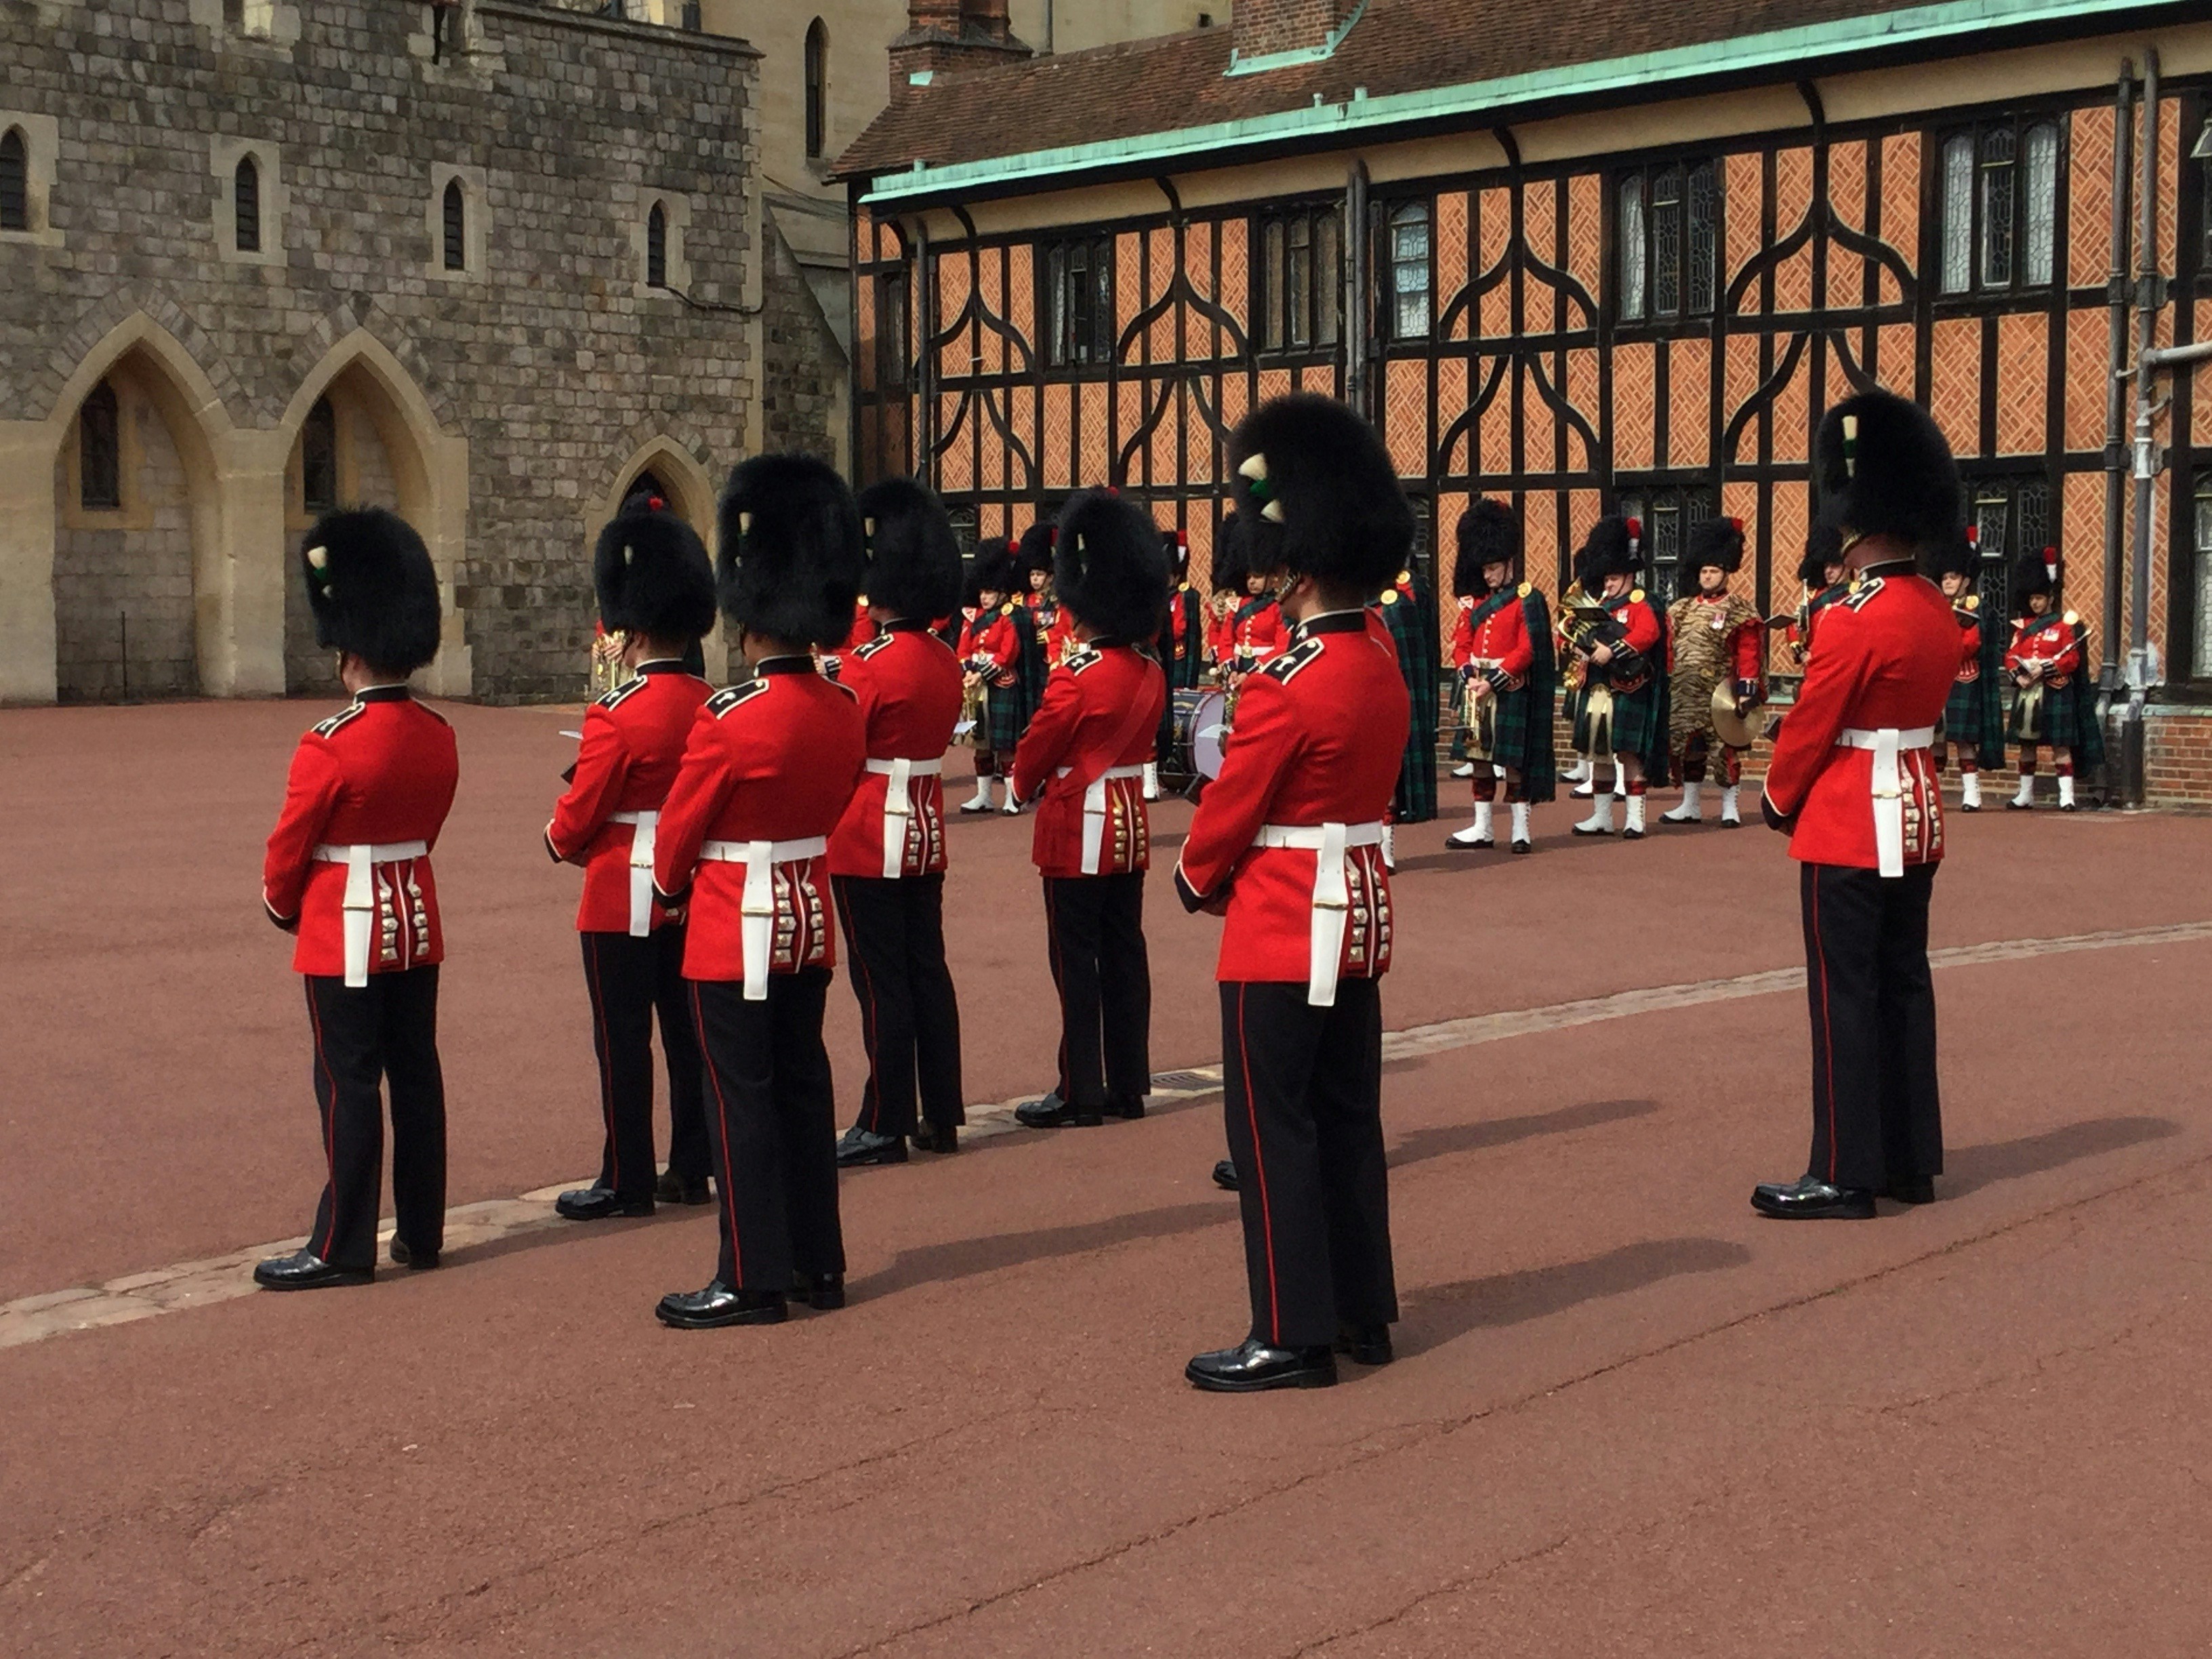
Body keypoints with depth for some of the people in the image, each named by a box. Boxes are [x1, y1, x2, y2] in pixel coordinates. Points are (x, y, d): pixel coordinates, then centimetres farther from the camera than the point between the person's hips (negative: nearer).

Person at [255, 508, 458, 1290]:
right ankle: (421, 1232, 19)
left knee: (349, 1086, -1)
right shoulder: (439, 738, 1)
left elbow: (288, 850, -10)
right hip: (417, 924, 7)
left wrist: (283, 909, 9)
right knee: (416, 1073, 11)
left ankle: (342, 1248, 6)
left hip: (346, 935, -7)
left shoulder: (330, 746, -19)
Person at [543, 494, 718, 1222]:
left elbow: (576, 818, -12)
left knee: (622, 1039, 1)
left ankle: (626, 1181, 8)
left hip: (624, 900, -7)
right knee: (687, 1031, 12)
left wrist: (560, 841, 8)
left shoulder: (618, 716, -18)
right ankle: (690, 1169, 19)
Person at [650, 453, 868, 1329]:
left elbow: (679, 829, -9)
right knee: (803, 1083, 14)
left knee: (741, 1095, 0)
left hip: (736, 928, -7)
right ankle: (820, 1263, 21)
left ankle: (754, 1280, 6)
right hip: (810, 918, 7)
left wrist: (671, 887, 11)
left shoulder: (730, 718, -20)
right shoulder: (845, 709, 1)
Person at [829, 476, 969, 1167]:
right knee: (927, 972, 12)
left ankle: (885, 1125, 4)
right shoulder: (946, 662, 7)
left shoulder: (871, 665, -18)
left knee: (881, 981, -2)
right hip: (926, 832, 8)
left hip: (870, 843, -8)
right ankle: (941, 1116, 17)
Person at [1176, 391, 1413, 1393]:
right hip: (1360, 916, 9)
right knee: (1348, 1117, 15)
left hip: (1283, 934, -9)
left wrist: (1196, 880, 7)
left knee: (1274, 1126, -1)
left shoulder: (1288, 688, -21)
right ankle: (1363, 1311, 23)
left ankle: (1292, 1337, 3)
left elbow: (1229, 810, -12)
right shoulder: (1383, 672, 6)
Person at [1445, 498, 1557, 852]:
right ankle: (1482, 829, 14)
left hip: (1509, 691, -6)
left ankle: (1521, 829, 3)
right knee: (1480, 758, 8)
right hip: (1477, 691, 6)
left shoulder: (1527, 601, -5)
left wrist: (1493, 680, -17)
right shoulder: (1475, 603, 13)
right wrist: (1470, 676, -9)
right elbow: (1461, 644, 9)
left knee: (1513, 760, -3)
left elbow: (1527, 651, -11)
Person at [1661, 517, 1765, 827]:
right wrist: (1667, 684, 9)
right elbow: (1669, 652, 13)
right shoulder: (1682, 610, 12)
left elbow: (1749, 654, -8)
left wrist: (1746, 693, -15)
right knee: (1688, 748, 8)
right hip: (1685, 694, 5)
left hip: (1720, 694, -5)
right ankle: (1691, 806, 17)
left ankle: (1730, 807, 8)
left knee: (1726, 749, 0)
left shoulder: (1741, 612, -3)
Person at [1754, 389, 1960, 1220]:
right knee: (1903, 986, 13)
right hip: (1917, 817, 9)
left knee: (1846, 997, -4)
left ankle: (1845, 1176, 0)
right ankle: (1913, 1159, 20)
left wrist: (1778, 801, 4)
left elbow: (1809, 727, -13)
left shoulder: (1853, 621, -20)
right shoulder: (1939, 613, 7)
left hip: (1850, 831, -9)